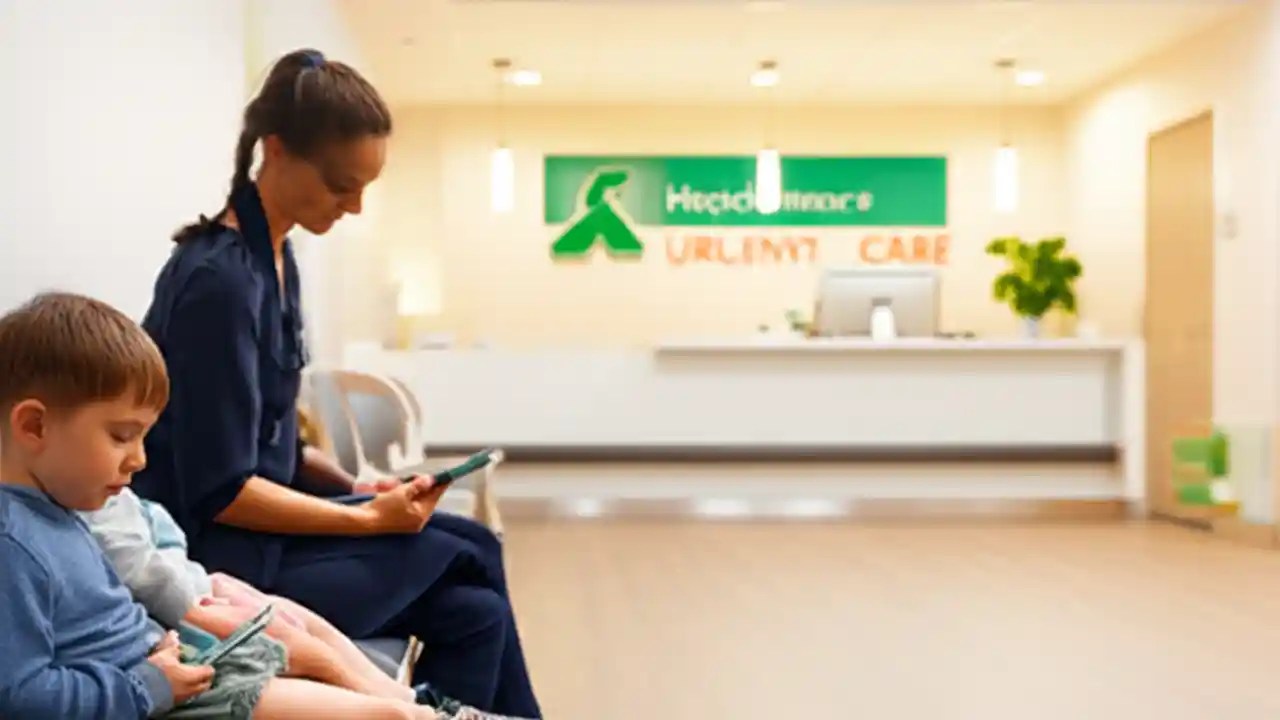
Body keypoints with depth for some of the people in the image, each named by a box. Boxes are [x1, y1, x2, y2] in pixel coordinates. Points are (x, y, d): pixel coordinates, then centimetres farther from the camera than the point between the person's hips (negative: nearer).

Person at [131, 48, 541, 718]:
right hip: (223, 558, -8)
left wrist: (356, 488, 4)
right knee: (466, 552, -8)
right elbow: (221, 492, -21)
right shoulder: (221, 278, -21)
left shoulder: (273, 255, 8)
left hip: (260, 528, 8)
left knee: (475, 609, -3)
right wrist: (369, 518, -15)